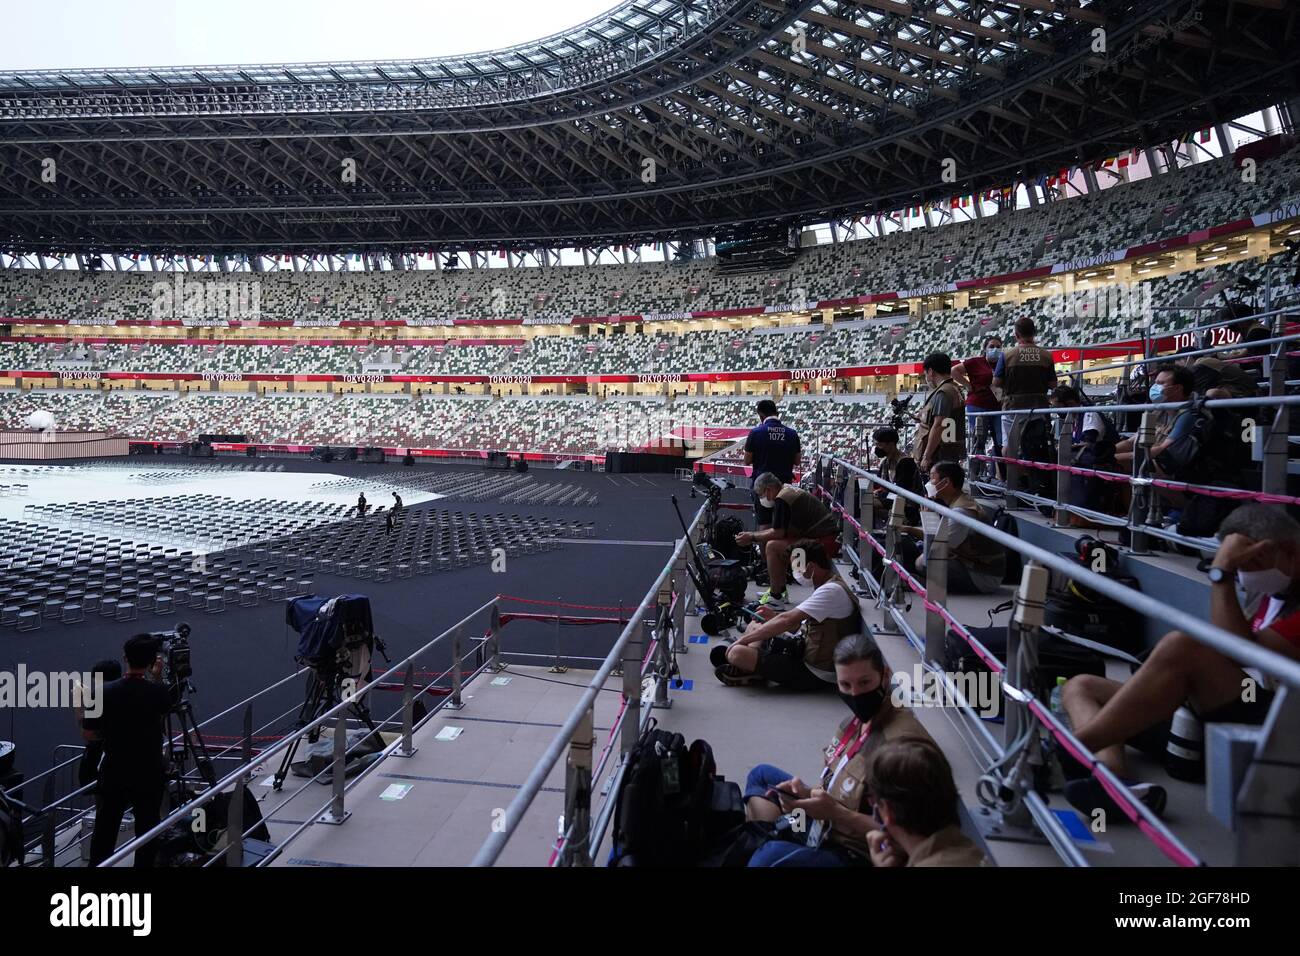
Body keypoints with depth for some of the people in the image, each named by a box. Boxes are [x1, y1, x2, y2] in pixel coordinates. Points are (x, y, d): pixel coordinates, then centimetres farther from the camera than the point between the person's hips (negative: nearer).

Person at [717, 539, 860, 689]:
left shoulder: (832, 591, -22)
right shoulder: (829, 585, 10)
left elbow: (787, 620, -26)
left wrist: (743, 639, -18)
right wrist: (774, 616, 0)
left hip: (815, 675, -10)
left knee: (737, 653, -22)